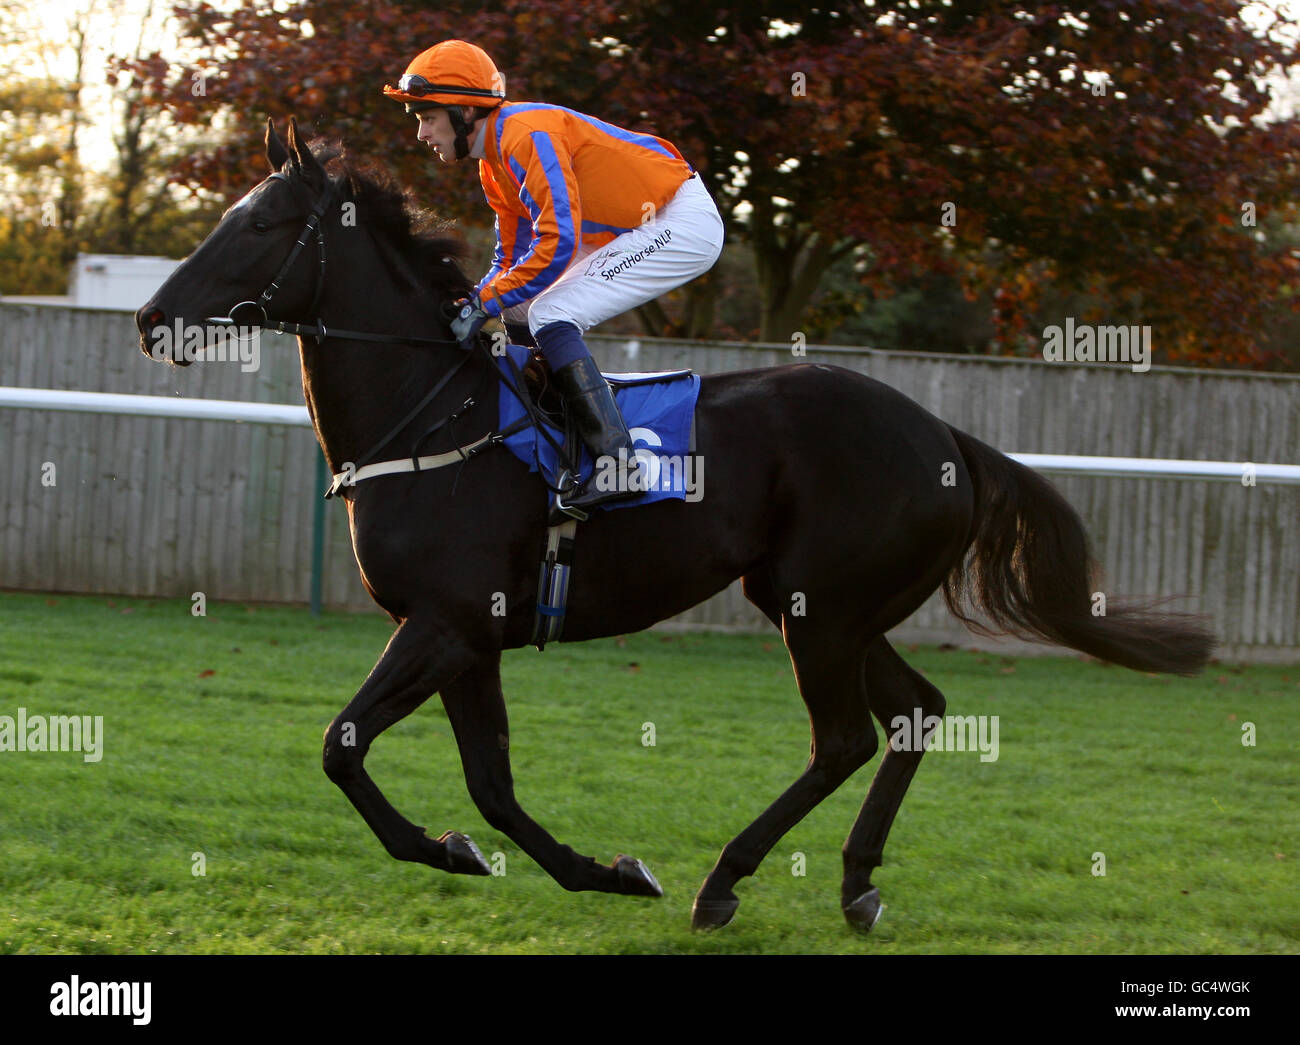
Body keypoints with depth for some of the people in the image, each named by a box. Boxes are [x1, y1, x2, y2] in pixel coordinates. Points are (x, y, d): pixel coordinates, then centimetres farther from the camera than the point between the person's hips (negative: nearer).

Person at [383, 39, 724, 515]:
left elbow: (556, 244, -29)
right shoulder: (494, 161, 9)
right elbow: (512, 257, 16)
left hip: (684, 223, -10)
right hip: (636, 231, 10)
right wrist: (474, 307, -1)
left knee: (551, 317, -21)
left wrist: (485, 303, -24)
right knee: (520, 318, 10)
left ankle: (618, 464, -26)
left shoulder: (528, 135, -23)